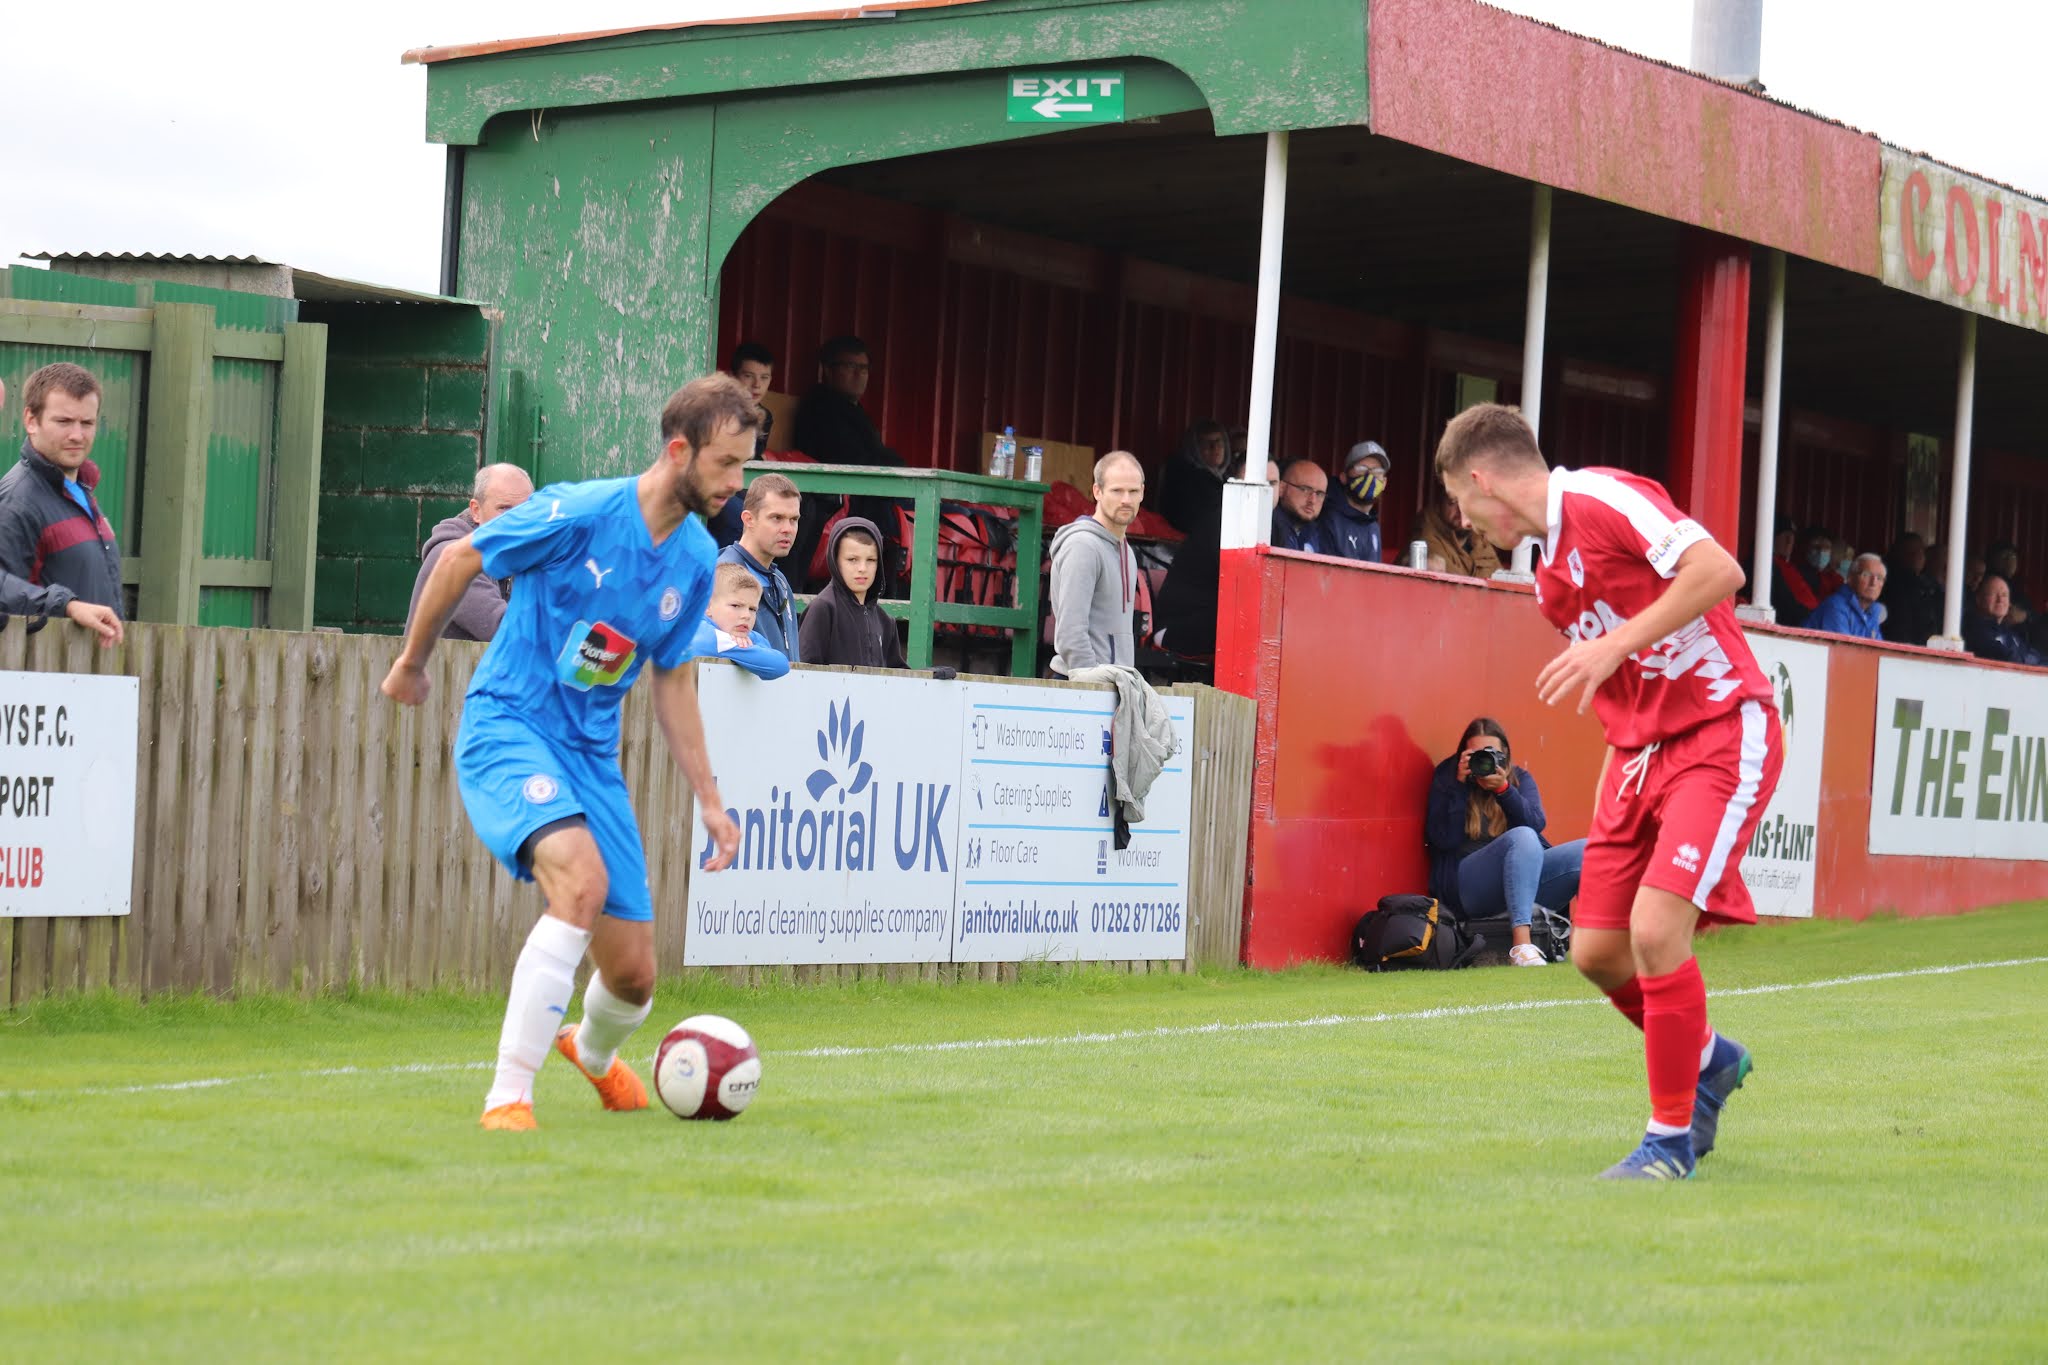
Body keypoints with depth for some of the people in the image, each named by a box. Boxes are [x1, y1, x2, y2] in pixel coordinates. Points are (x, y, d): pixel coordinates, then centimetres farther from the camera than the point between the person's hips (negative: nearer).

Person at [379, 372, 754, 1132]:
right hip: (507, 727, -6)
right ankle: (508, 1096, -26)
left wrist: (709, 800, 13)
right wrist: (412, 662, 9)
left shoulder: (695, 559, 2)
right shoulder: (582, 513, -17)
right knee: (582, 878, -33)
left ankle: (594, 1052, 42)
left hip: (592, 752, 6)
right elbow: (460, 559, -3)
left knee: (634, 974, 3)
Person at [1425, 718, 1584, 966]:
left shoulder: (1519, 778, 14)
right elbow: (1443, 839, -7)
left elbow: (1537, 824, -5)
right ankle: (1521, 944, -47)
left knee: (1586, 852, -18)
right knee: (1522, 838, -34)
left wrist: (1503, 789, -18)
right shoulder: (1447, 777, 6)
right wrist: (1460, 786, -12)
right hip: (1468, 886, -4)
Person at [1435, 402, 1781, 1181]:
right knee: (1598, 951, 6)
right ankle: (1706, 1063, 34)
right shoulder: (1549, 572, 14)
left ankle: (1671, 1137, -4)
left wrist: (1616, 643, -26)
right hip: (1641, 751, 9)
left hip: (1722, 736, -9)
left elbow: (1720, 570, -24)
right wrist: (1613, 787, 12)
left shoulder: (1603, 498, -13)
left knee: (1656, 928, -20)